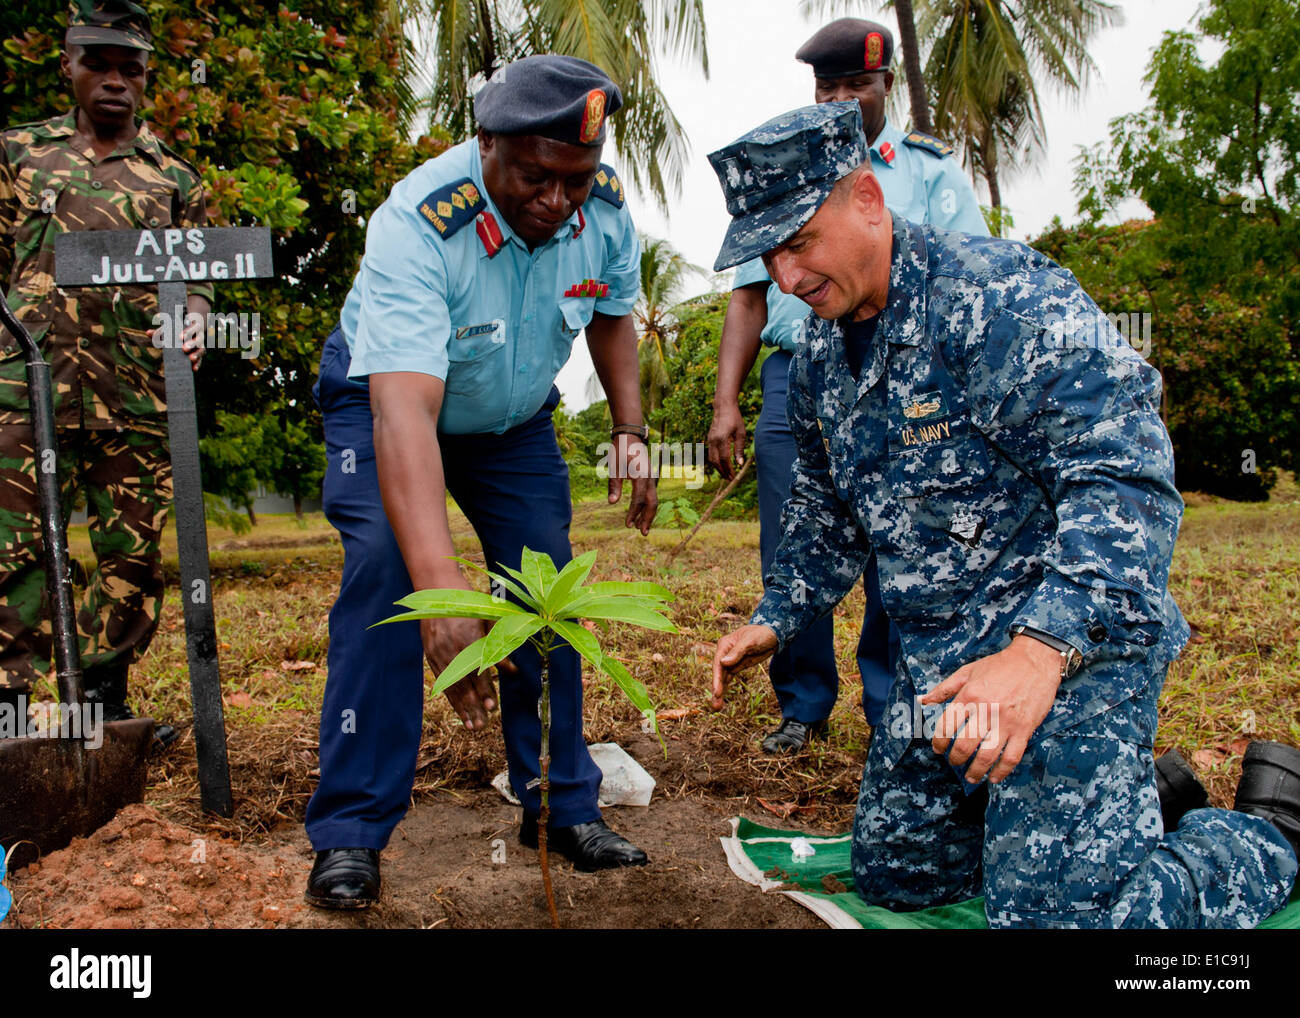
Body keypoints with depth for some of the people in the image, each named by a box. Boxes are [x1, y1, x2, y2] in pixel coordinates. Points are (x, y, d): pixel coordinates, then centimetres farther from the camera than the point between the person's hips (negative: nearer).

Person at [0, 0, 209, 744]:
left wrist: (194, 323, -8)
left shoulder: (174, 177, 15)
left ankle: (103, 703, 17)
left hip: (138, 398, 1)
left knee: (134, 555, 3)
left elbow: (198, 276, 13)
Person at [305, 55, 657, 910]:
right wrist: (443, 596, -58)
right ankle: (351, 833, -14)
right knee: (383, 571, -23)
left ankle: (562, 805, 8)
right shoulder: (416, 226, -38)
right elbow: (404, 413, -49)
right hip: (387, 397, -4)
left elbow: (613, 316, 3)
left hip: (514, 415, 5)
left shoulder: (605, 207, -20)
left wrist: (631, 433, -8)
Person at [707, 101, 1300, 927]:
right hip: (937, 659, 9)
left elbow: (1124, 475, -29)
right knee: (892, 877, 18)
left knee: (1064, 907, -16)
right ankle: (1140, 792, 29)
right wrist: (777, 619, 13)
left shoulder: (997, 295, -20)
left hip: (1070, 644, -8)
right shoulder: (821, 356, 7)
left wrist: (1040, 649, -39)